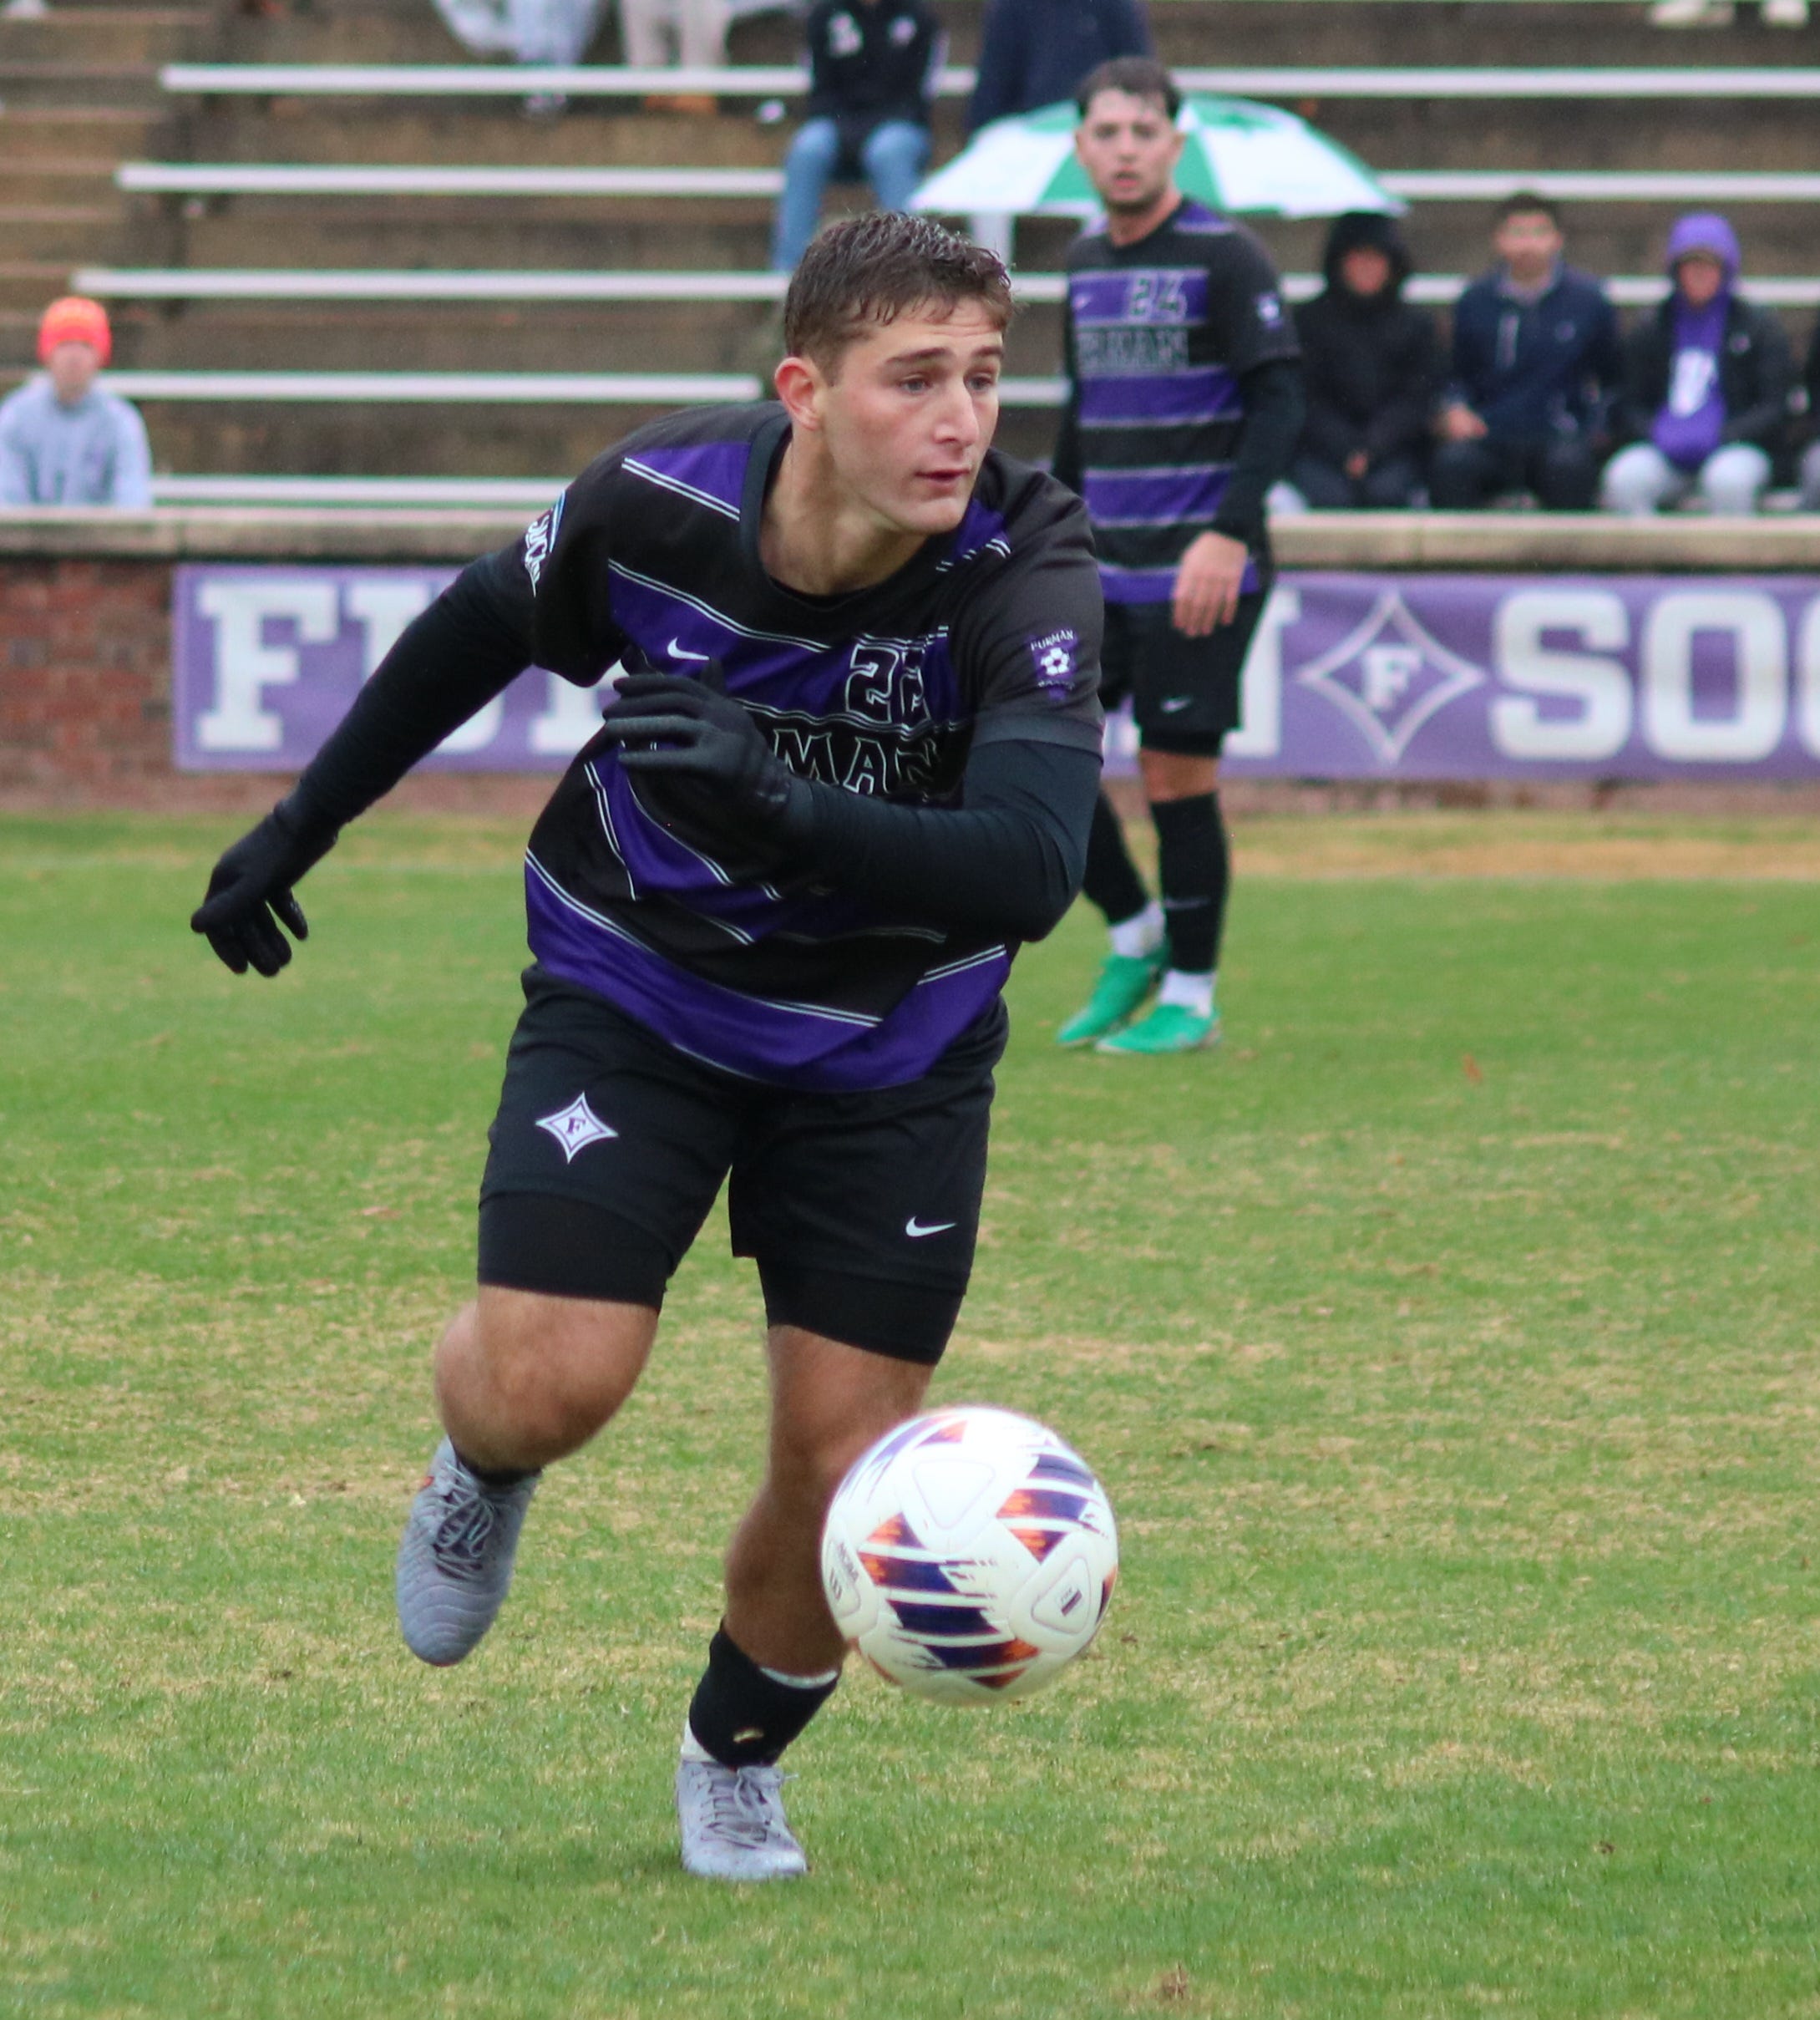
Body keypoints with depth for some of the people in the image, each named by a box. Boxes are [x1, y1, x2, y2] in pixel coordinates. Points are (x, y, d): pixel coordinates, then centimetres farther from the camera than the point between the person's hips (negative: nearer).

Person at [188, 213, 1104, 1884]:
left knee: (841, 1465, -2)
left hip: (894, 1040, 0)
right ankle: (482, 1472, 22)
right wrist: (301, 827, 12)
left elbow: (1034, 869, -40)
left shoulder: (1027, 559, -28)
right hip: (637, 993, 0)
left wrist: (783, 810, -54)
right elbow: (479, 631, 1)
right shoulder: (659, 505, -22)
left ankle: (737, 1758, 30)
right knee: (549, 1381, -18)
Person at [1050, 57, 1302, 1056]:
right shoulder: (1085, 264, 12)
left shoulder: (1224, 258, -9)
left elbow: (1280, 402, -13)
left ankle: (1190, 994, 9)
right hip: (1100, 564, 7)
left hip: (1197, 569, -6)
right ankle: (1133, 934, 21)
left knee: (1177, 772, -4)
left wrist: (1229, 534, -21)